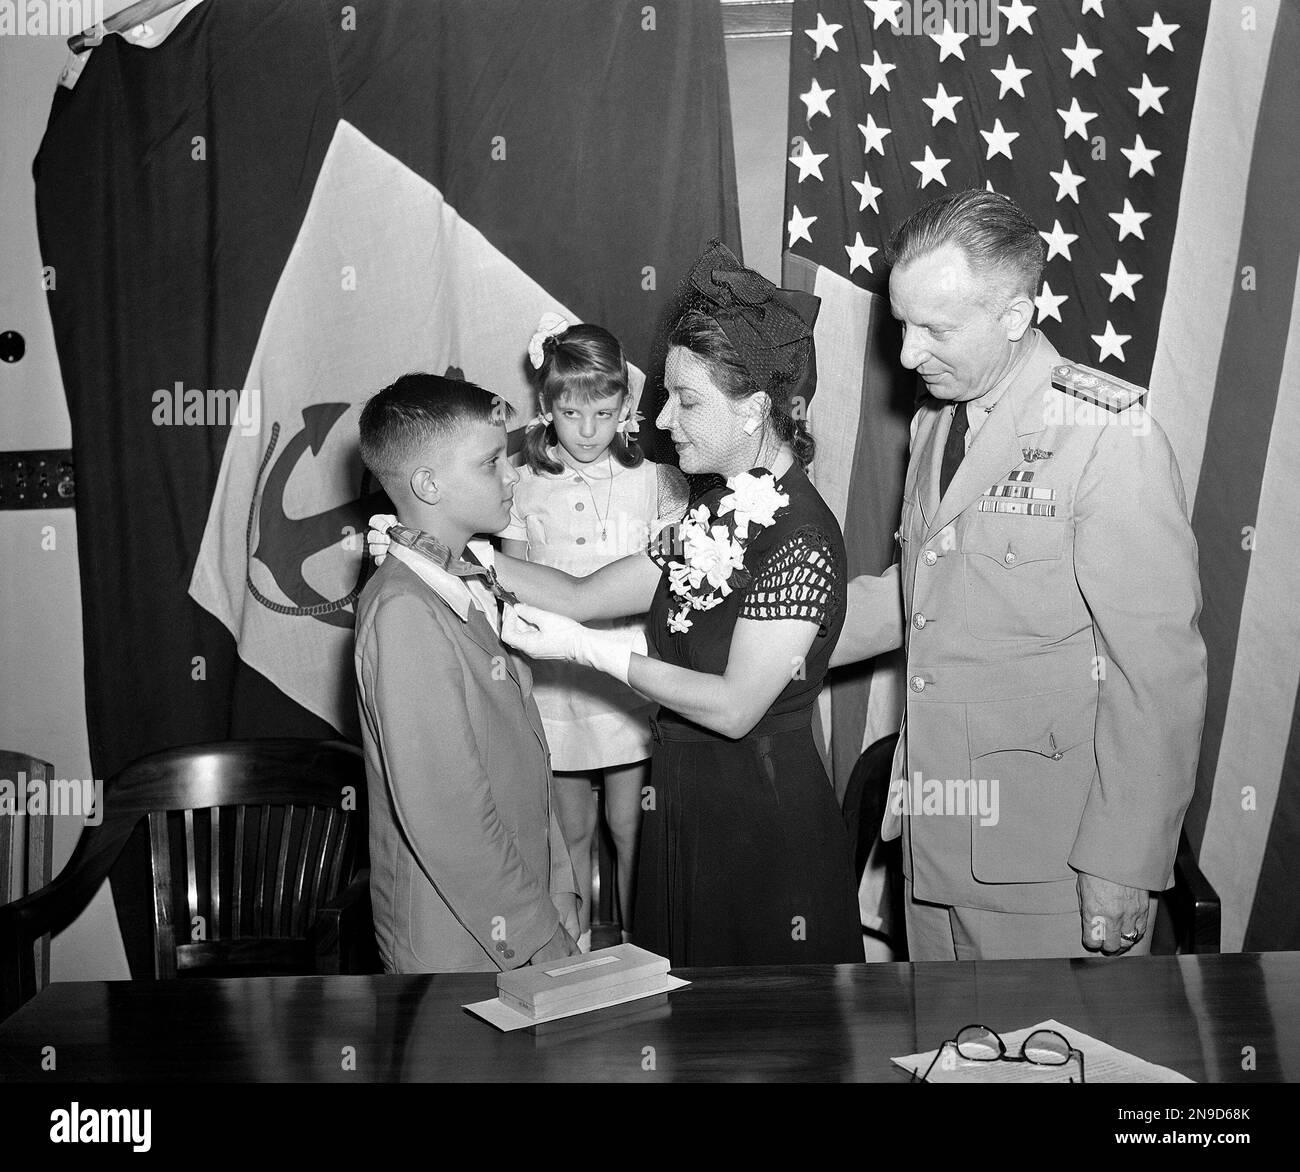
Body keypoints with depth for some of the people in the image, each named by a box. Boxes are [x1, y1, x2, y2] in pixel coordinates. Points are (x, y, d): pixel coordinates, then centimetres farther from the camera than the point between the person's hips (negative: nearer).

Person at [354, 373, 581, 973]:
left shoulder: (471, 581, 7)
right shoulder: (404, 612, -23)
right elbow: (442, 812, -25)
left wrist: (556, 889, 8)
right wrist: (535, 935, -18)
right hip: (458, 948, -8)